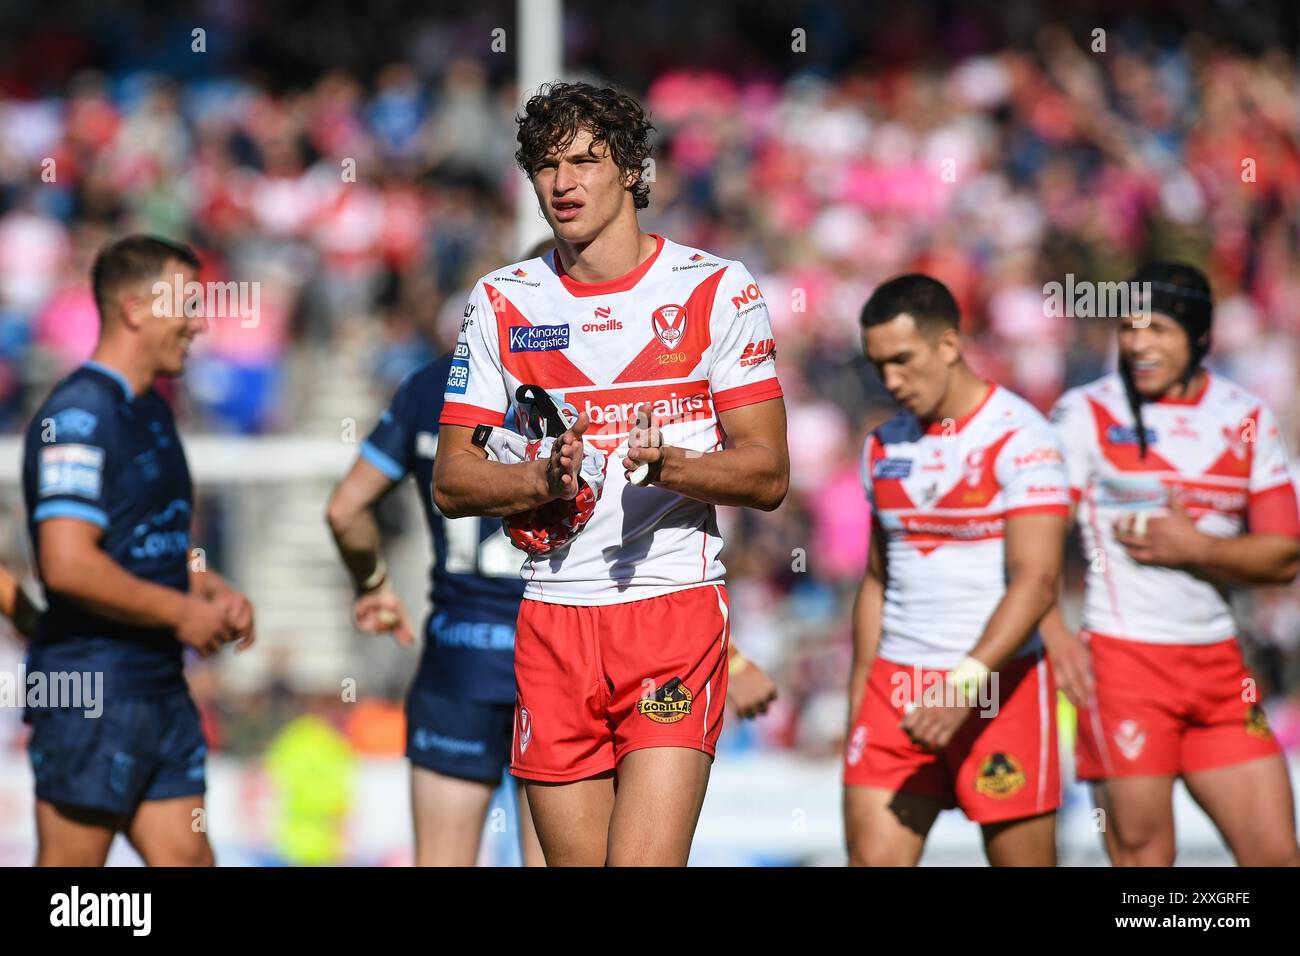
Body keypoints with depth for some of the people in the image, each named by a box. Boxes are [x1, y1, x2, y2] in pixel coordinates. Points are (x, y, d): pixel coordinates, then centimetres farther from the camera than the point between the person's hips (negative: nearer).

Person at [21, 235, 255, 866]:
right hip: (90, 694, -9)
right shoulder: (79, 415, -15)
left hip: (159, 686, 10)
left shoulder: (151, 412, 16)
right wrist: (182, 612, -15)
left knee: (187, 859, 7)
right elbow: (68, 565, -24)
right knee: (70, 865, -5)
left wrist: (218, 594, 9)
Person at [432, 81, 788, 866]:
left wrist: (667, 464, -20)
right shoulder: (503, 302, 10)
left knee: (644, 862, -18)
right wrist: (546, 479, -11)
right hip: (553, 618, 3)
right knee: (576, 862, 4)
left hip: (675, 607, -3)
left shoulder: (717, 290, 2)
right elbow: (452, 481, 9)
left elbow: (768, 474, -1)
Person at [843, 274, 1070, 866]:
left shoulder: (1019, 438, -9)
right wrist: (858, 694, 16)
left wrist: (966, 683, -27)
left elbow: (1036, 581, -18)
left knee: (1021, 857, -2)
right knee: (871, 856, -6)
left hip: (998, 681, -6)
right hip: (895, 682, 6)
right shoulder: (884, 446, 13)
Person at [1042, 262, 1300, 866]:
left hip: (1219, 668, 4)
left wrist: (1195, 548, -12)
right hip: (1122, 658, -4)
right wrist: (1054, 634, -23)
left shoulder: (1247, 419, 9)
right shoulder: (1088, 413, -1)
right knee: (1144, 856, -4)